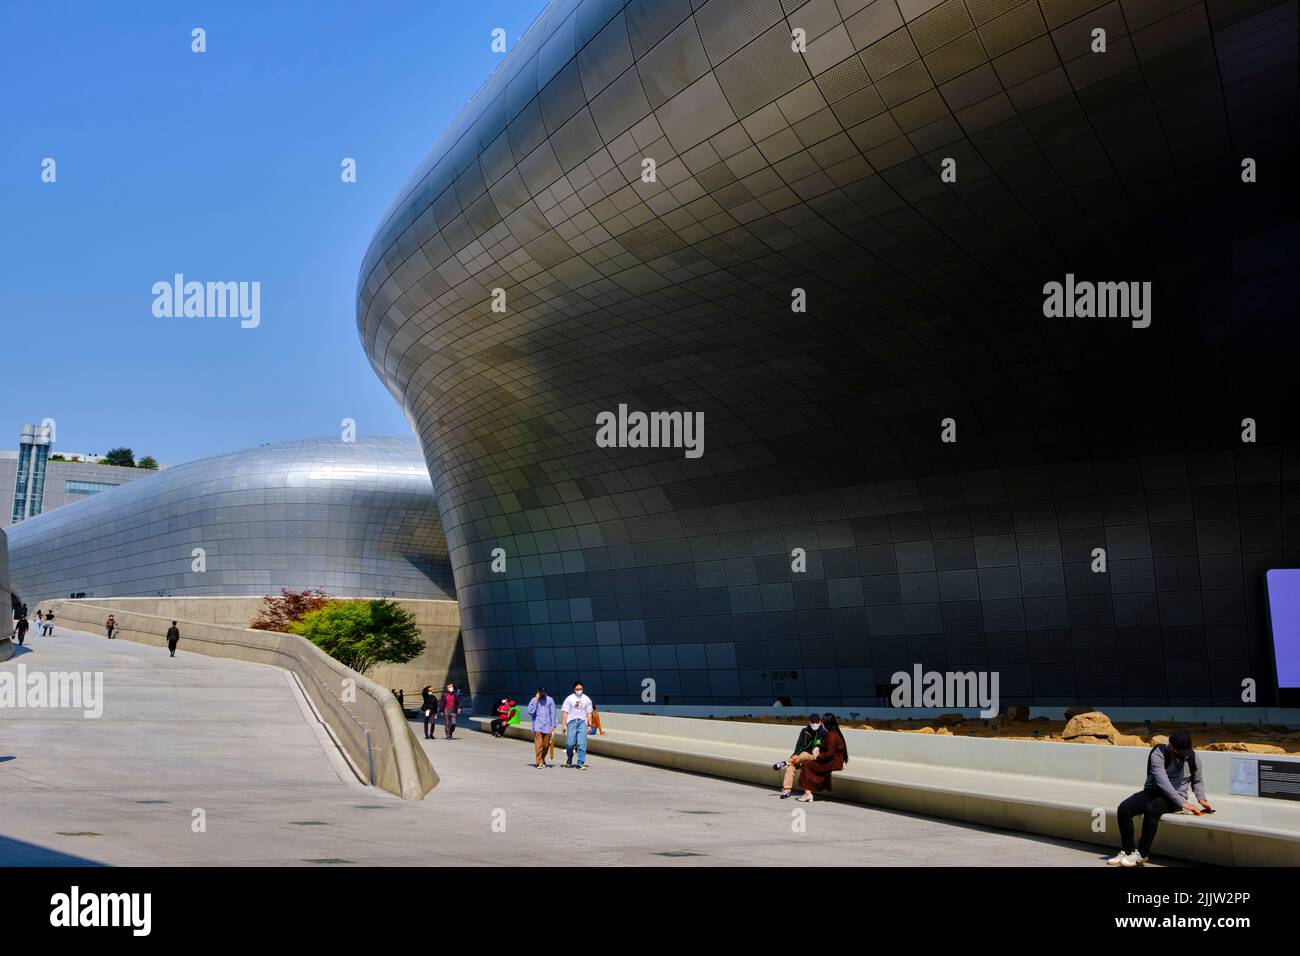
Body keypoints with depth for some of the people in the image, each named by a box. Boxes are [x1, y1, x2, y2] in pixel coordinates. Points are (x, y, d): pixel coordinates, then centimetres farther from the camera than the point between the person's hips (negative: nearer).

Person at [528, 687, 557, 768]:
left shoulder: (550, 700, 7)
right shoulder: (533, 700, 5)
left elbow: (553, 713, 8)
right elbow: (530, 712, -7)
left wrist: (553, 726, 3)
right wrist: (536, 700, -8)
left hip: (547, 726, 2)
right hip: (537, 726, -2)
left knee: (546, 745, 5)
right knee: (538, 744, -12)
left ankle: (543, 760, 24)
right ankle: (539, 762, -13)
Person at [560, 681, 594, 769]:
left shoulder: (587, 699, 10)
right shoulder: (569, 699, 4)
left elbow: (589, 713, 12)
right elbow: (565, 712, 2)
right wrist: (564, 724, -4)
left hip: (582, 723, 1)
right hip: (571, 722, -1)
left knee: (582, 744, -6)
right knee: (570, 743, -4)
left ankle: (580, 763, -3)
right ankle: (569, 759, 22)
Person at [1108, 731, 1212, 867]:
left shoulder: (1192, 757, -3)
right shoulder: (1158, 754, -15)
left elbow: (1198, 781, 16)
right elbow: (1162, 782, -24)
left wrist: (1201, 799, -1)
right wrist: (1183, 803, -30)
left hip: (1176, 795, -1)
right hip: (1153, 791, 1)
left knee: (1151, 809, -35)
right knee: (1123, 809, -24)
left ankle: (1142, 854, -25)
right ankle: (1127, 850, -11)